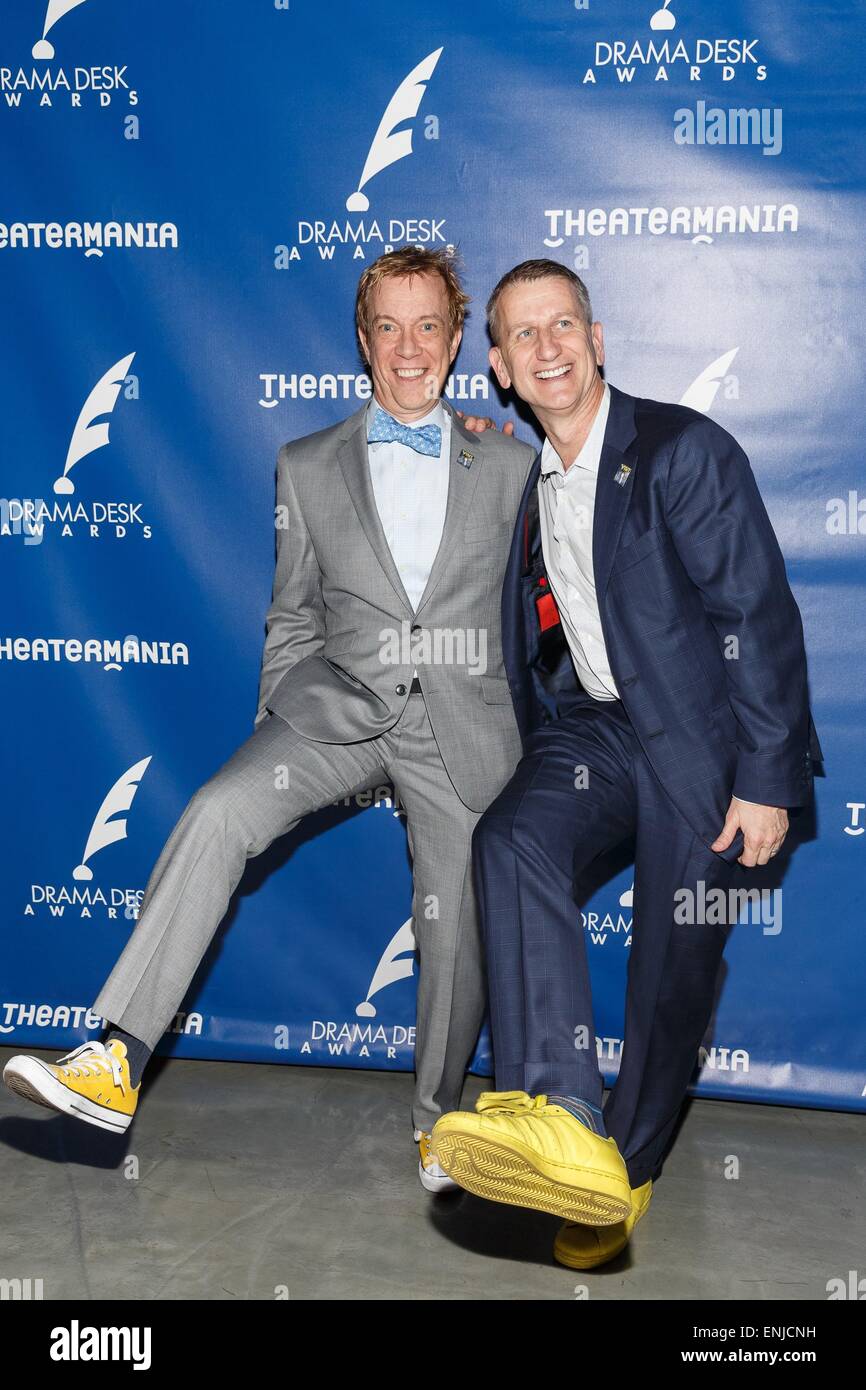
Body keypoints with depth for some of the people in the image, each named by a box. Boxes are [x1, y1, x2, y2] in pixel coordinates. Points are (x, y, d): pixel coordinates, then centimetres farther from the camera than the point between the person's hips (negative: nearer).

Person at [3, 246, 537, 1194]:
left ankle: (436, 1115, 27)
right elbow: (292, 619, 13)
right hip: (341, 701, 0)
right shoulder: (307, 467, 12)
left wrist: (531, 740, 9)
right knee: (220, 810, -26)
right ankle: (116, 1061, -27)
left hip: (465, 723, 0)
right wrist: (274, 732, 6)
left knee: (458, 929, 1)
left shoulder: (512, 467, 10)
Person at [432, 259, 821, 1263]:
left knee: (675, 969, -2)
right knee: (513, 837, -26)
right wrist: (528, 761, 15)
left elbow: (761, 618, -12)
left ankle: (629, 1165, 22)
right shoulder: (522, 485, 11)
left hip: (700, 736, -4)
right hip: (588, 728, 5)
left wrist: (765, 779, -15)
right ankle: (561, 1122, -36)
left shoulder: (685, 450, -9)